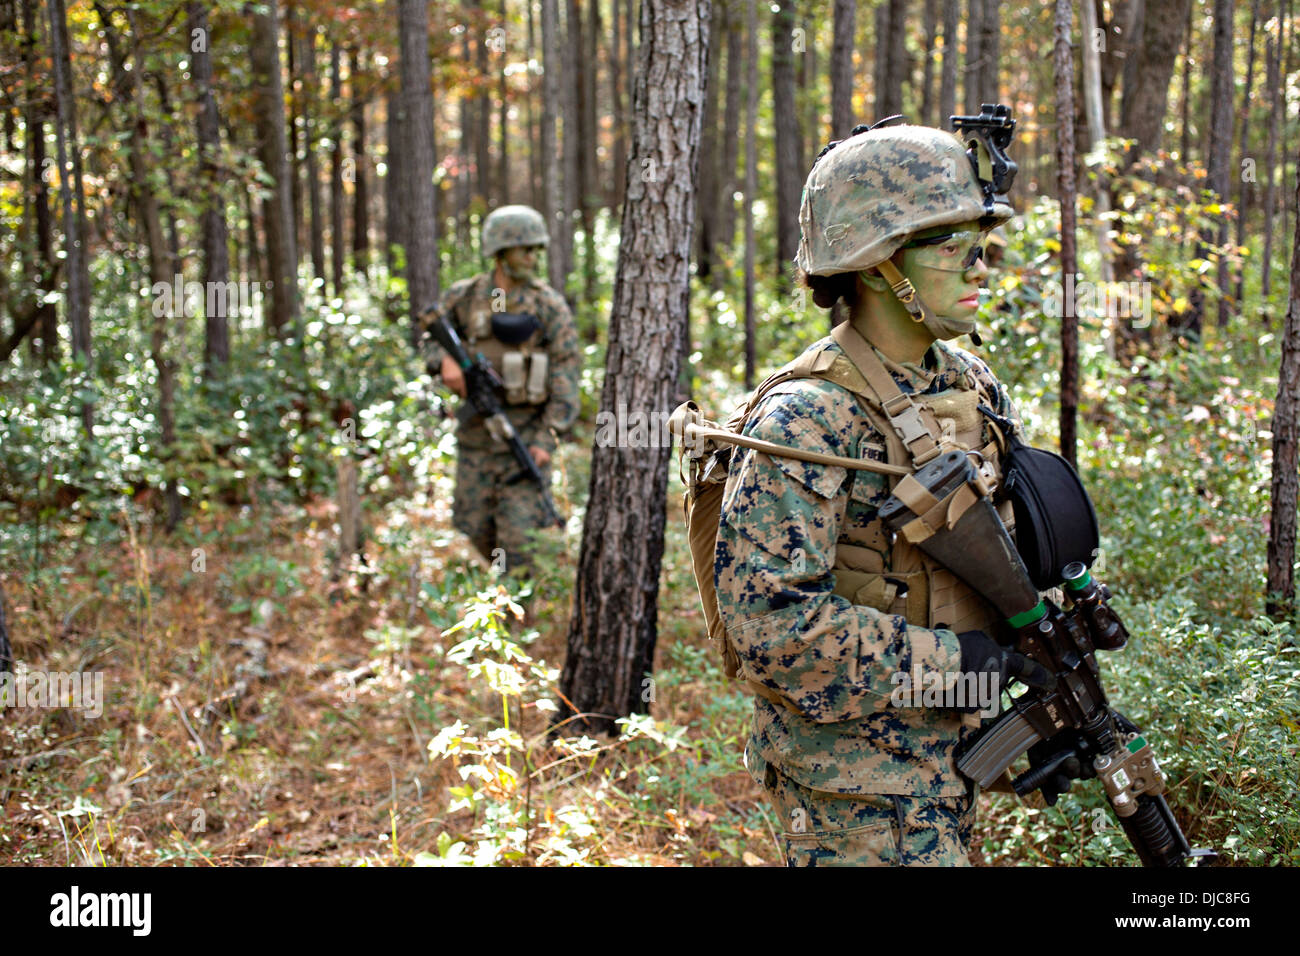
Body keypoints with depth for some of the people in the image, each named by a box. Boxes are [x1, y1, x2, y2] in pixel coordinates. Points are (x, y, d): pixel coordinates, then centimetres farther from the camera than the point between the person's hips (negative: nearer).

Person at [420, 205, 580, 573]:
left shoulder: (550, 305, -4)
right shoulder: (464, 296, 4)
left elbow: (565, 376, -7)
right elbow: (430, 336, 17)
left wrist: (548, 439, -16)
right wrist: (445, 360, -7)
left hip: (525, 433, -3)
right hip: (475, 434, 3)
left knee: (520, 539, -8)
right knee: (471, 534, 10)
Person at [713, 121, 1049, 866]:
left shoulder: (974, 387, 5)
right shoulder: (807, 422, -21)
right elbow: (770, 622, -26)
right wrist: (955, 657, -23)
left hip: (950, 755, 8)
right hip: (857, 784, -8)